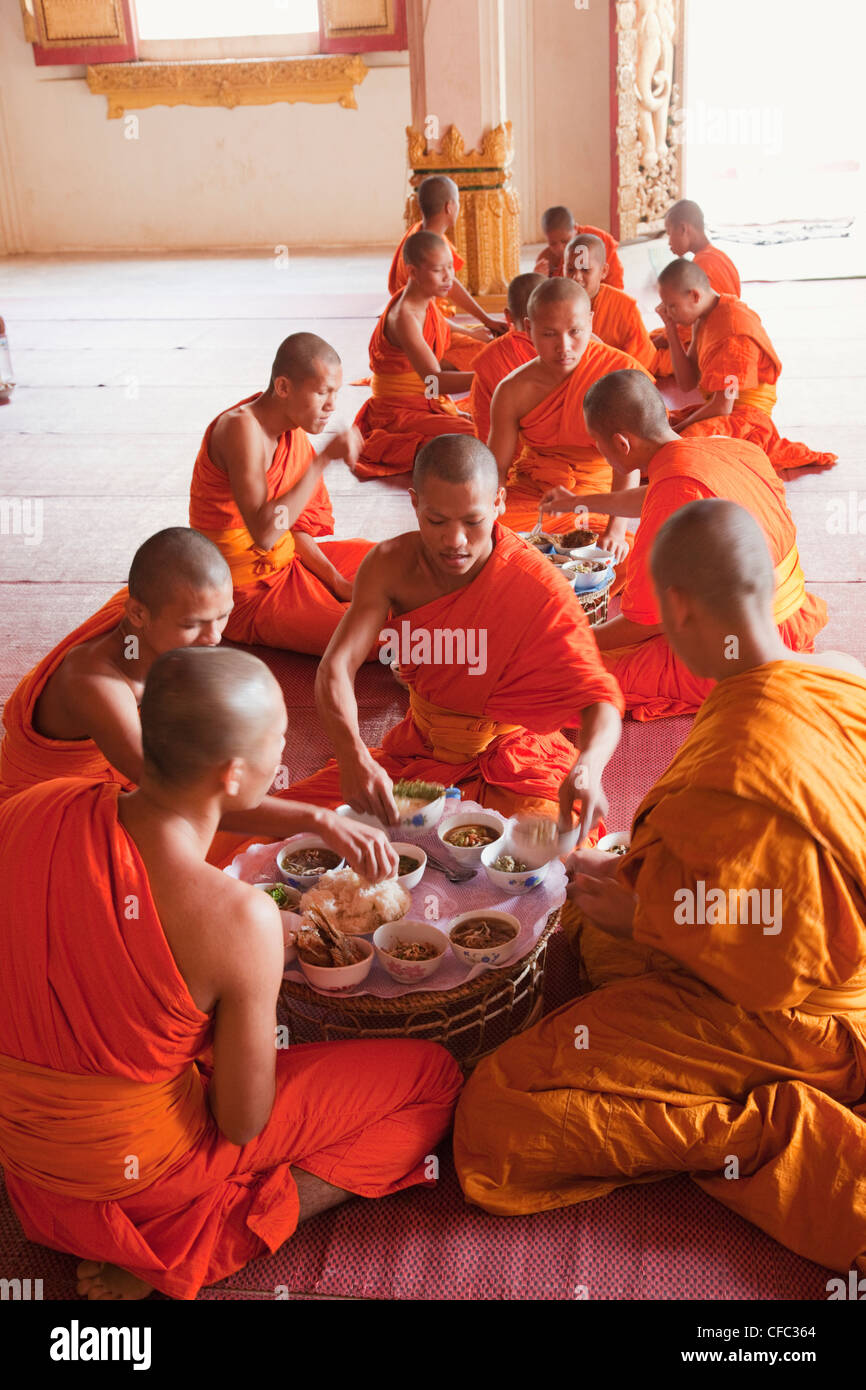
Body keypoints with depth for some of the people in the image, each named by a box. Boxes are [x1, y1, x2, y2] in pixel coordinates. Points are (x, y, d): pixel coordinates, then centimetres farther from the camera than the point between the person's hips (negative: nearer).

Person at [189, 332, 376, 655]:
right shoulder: (241, 426, -25)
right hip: (251, 595, -9)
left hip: (287, 560, 9)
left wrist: (335, 580, -3)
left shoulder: (292, 428, 2)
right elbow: (264, 532, -35)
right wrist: (325, 459, -32)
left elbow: (289, 524, 7)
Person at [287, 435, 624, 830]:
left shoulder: (538, 586, -22)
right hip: (418, 752, 4)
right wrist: (354, 757, -43)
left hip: (515, 763, -3)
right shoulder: (391, 565, -13)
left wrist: (588, 768, -49)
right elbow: (335, 668, -22)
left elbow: (600, 697, -25)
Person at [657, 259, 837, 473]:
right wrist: (671, 330, -1)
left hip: (746, 420, -10)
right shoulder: (703, 318, 8)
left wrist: (675, 429, -9)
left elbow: (723, 406, -20)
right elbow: (687, 383, 7)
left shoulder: (734, 334, -21)